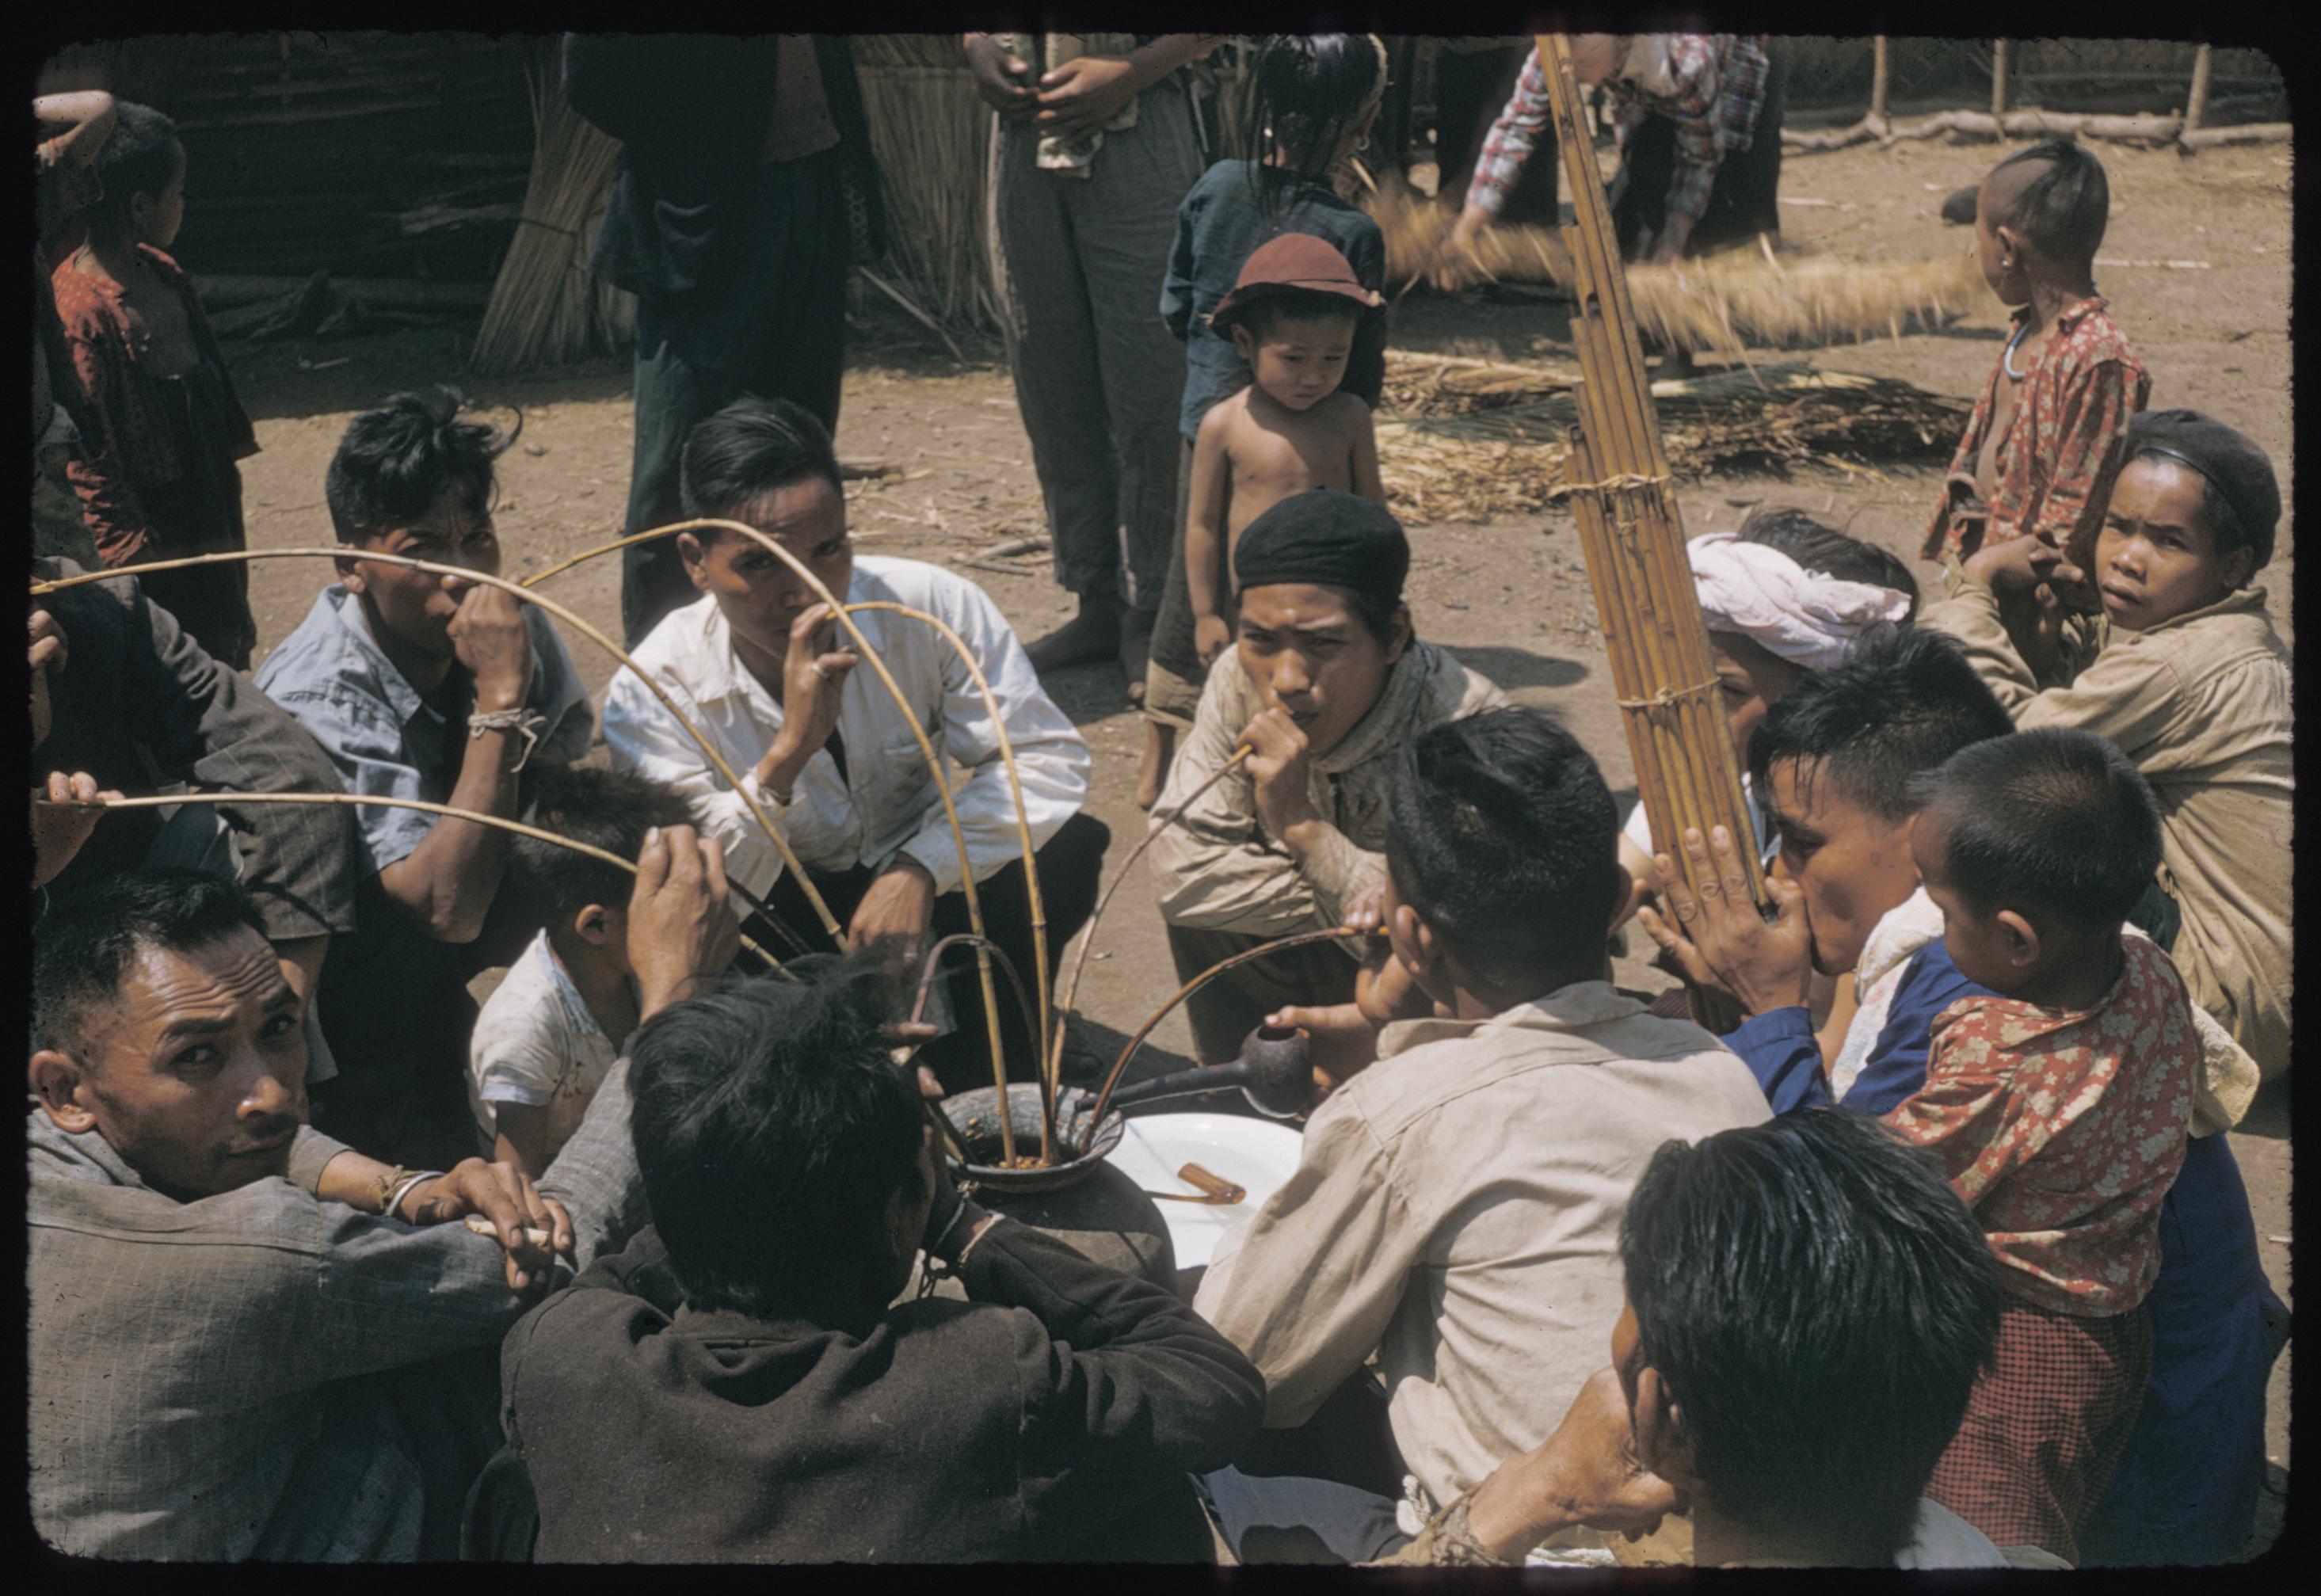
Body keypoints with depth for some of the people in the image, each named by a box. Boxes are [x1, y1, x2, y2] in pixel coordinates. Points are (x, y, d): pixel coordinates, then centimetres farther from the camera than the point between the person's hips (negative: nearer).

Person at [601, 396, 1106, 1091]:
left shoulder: (933, 607, -16)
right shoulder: (650, 694, -18)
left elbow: (1046, 757, -16)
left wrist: (922, 867, -31)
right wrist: (789, 752, -40)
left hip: (919, 891, 2)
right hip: (781, 923, -2)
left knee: (1067, 849, -27)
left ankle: (967, 1086, -7)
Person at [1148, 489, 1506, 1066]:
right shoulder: (1242, 679, -16)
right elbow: (1180, 868, -16)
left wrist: (1304, 827, -39)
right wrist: (1347, 901, -22)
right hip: (1341, 955, 5)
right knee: (1201, 915, -16)